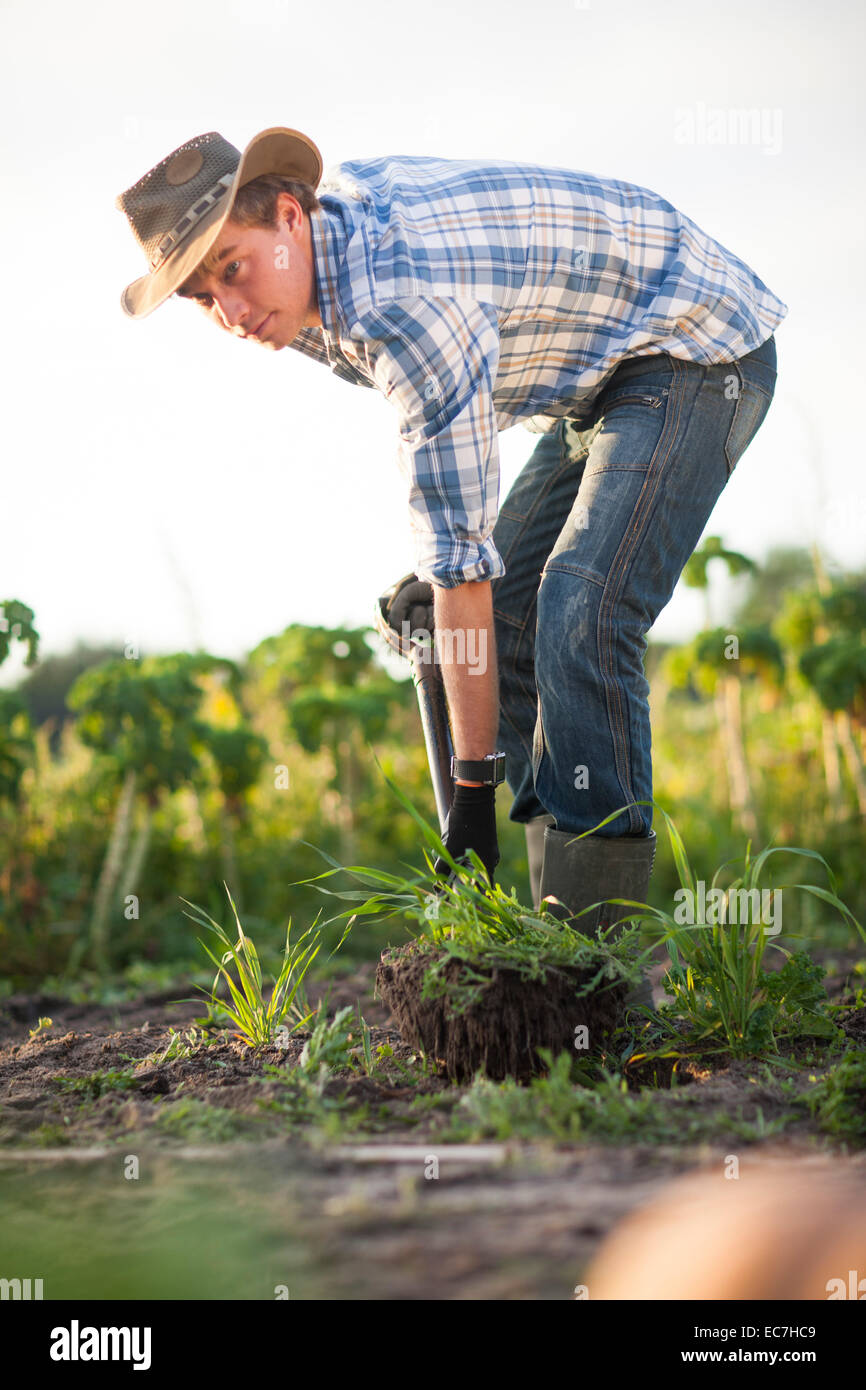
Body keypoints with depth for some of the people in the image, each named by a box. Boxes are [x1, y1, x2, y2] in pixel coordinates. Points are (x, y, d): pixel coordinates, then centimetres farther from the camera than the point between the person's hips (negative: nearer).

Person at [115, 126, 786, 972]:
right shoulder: (338, 202, -4)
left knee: (581, 612, -24)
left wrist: (473, 787, -29)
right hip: (594, 378, 10)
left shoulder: (409, 304, -33)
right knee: (508, 619, 5)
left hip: (694, 352, -10)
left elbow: (464, 563, -33)